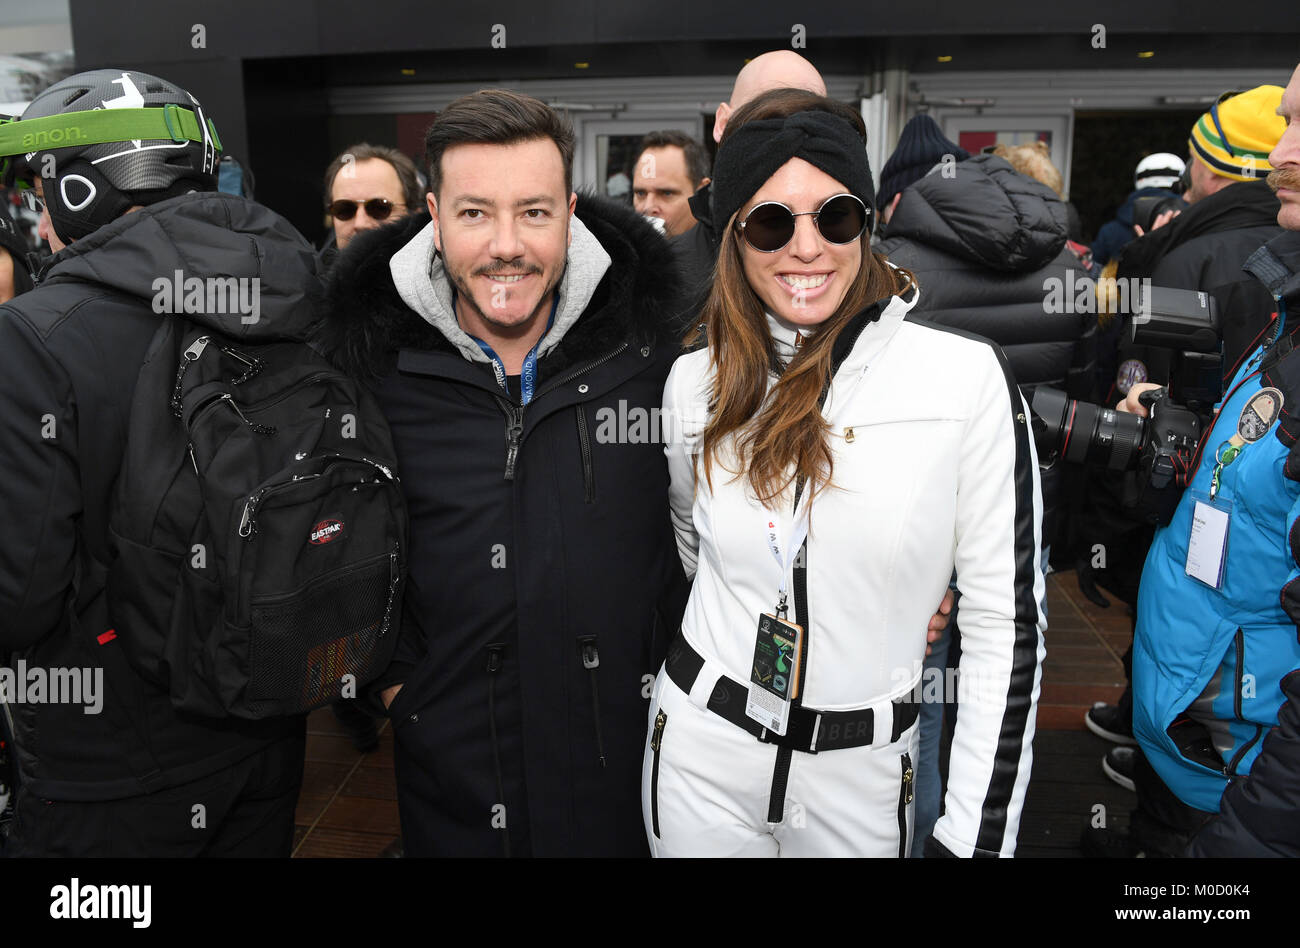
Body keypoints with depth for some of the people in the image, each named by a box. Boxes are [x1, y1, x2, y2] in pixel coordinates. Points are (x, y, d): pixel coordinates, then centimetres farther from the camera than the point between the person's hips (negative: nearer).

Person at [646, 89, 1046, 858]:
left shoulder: (967, 376, -15)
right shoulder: (696, 382, -5)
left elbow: (1008, 622, -12)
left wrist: (976, 836, -12)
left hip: (863, 775, -2)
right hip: (700, 748, 3)